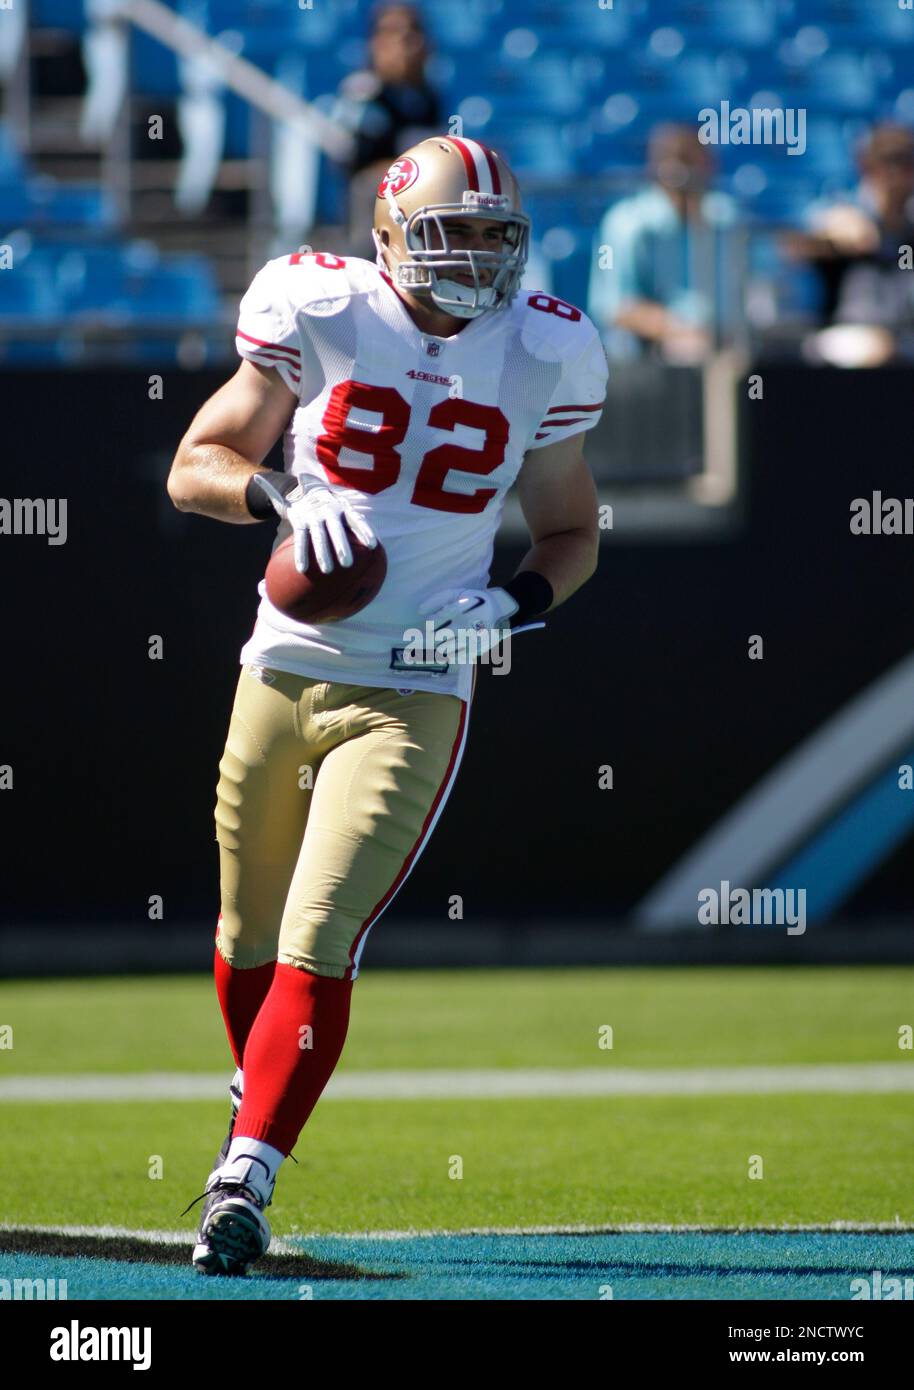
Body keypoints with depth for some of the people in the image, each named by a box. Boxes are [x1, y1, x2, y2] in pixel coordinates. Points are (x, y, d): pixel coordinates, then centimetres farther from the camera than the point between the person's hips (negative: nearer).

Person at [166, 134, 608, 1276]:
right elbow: (195, 465, 2)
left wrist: (515, 603, -8)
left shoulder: (541, 358, 1)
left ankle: (245, 1179, -11)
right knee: (250, 939, 14)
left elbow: (571, 532, 13)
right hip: (284, 670, 1)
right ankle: (259, 1090, 43)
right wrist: (280, 495, -19)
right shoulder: (319, 318, -3)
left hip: (412, 696, -1)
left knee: (318, 948, -14)